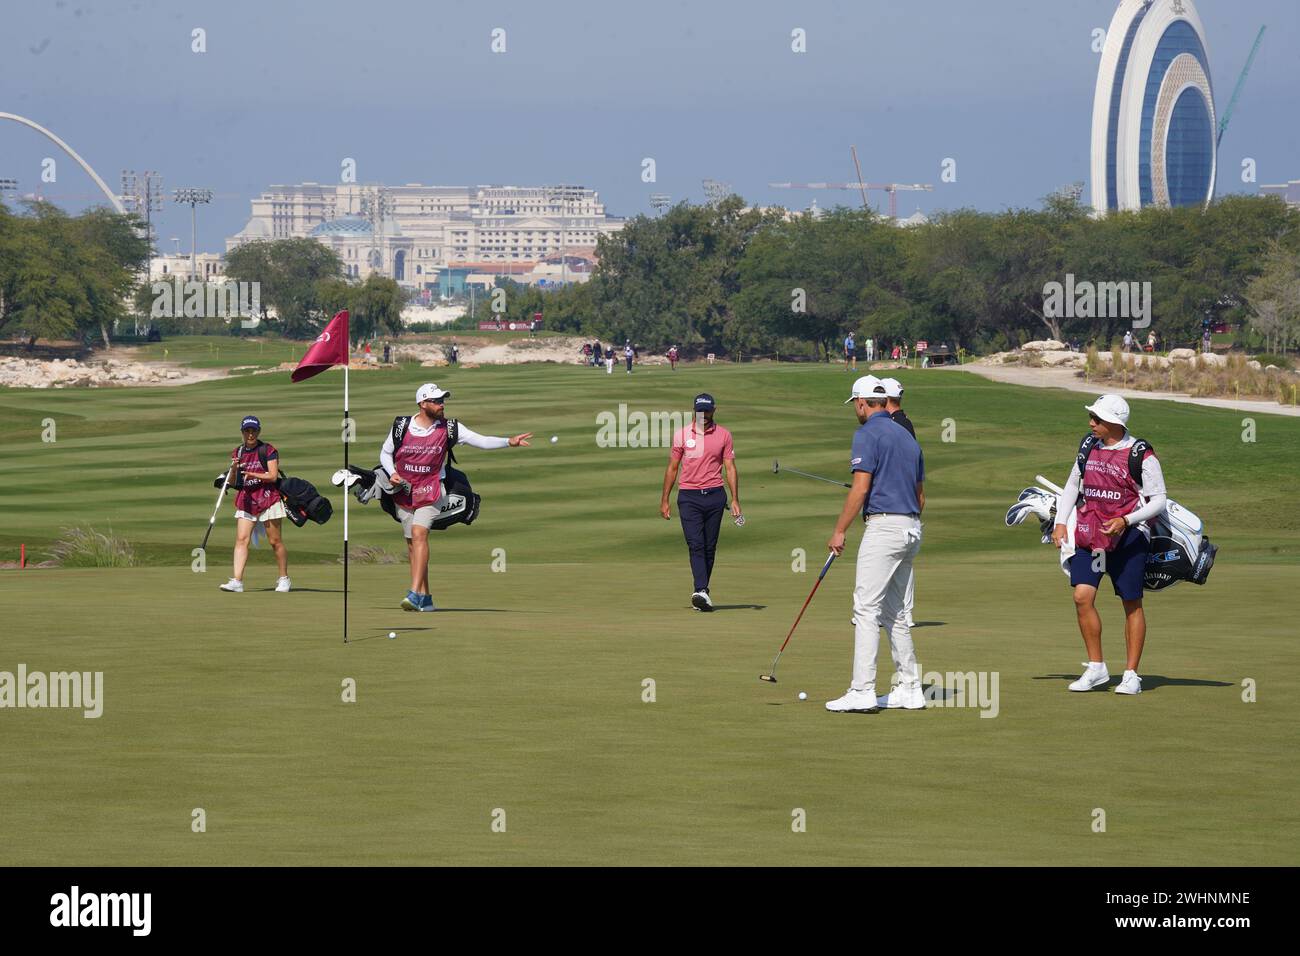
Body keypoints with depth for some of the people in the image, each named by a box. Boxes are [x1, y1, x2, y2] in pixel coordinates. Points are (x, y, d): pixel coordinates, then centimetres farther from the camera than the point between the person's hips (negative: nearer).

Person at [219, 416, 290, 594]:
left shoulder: (268, 450, -3)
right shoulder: (237, 452, 11)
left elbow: (273, 476, -10)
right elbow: (232, 483, 11)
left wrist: (252, 474, -24)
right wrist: (233, 469, -10)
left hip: (268, 498, -4)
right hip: (245, 500, 4)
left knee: (275, 541, 2)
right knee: (241, 539, -9)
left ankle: (284, 578, 16)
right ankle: (237, 581, -14)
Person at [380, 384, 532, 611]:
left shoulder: (449, 428, -5)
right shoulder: (401, 427, -4)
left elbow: (480, 440, -11)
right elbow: (385, 453, 9)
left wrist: (509, 442, -25)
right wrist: (392, 473, -9)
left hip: (430, 492, -3)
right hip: (403, 493, 3)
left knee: (419, 534, -22)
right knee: (412, 544, 6)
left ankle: (415, 594, -29)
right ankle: (425, 598, 16)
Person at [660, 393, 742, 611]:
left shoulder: (724, 435, 6)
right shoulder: (682, 434, 5)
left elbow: (730, 469, 6)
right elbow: (672, 468, 9)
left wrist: (735, 500, -2)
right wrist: (664, 500, 6)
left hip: (714, 496, 1)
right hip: (689, 497, -1)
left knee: (710, 547, 4)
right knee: (696, 545, -13)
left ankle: (701, 592, 13)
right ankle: (701, 591, -24)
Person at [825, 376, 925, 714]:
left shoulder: (868, 434, -8)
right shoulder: (907, 436, 18)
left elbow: (861, 487, -16)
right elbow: (920, 495, 21)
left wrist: (839, 531, -10)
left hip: (883, 525, -9)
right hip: (911, 528, 9)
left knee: (866, 609, -10)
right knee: (895, 613, 14)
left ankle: (862, 692, -16)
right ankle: (910, 690, 13)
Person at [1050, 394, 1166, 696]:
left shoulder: (1140, 454, -11)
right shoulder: (1088, 446, 7)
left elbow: (1159, 500, -9)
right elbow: (1072, 485, 19)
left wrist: (1125, 521, -21)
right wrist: (1061, 522, 9)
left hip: (1127, 537, -5)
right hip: (1088, 535, 5)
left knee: (1132, 605, 4)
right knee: (1082, 597, -8)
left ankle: (1131, 675, 11)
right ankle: (1096, 668, 2)